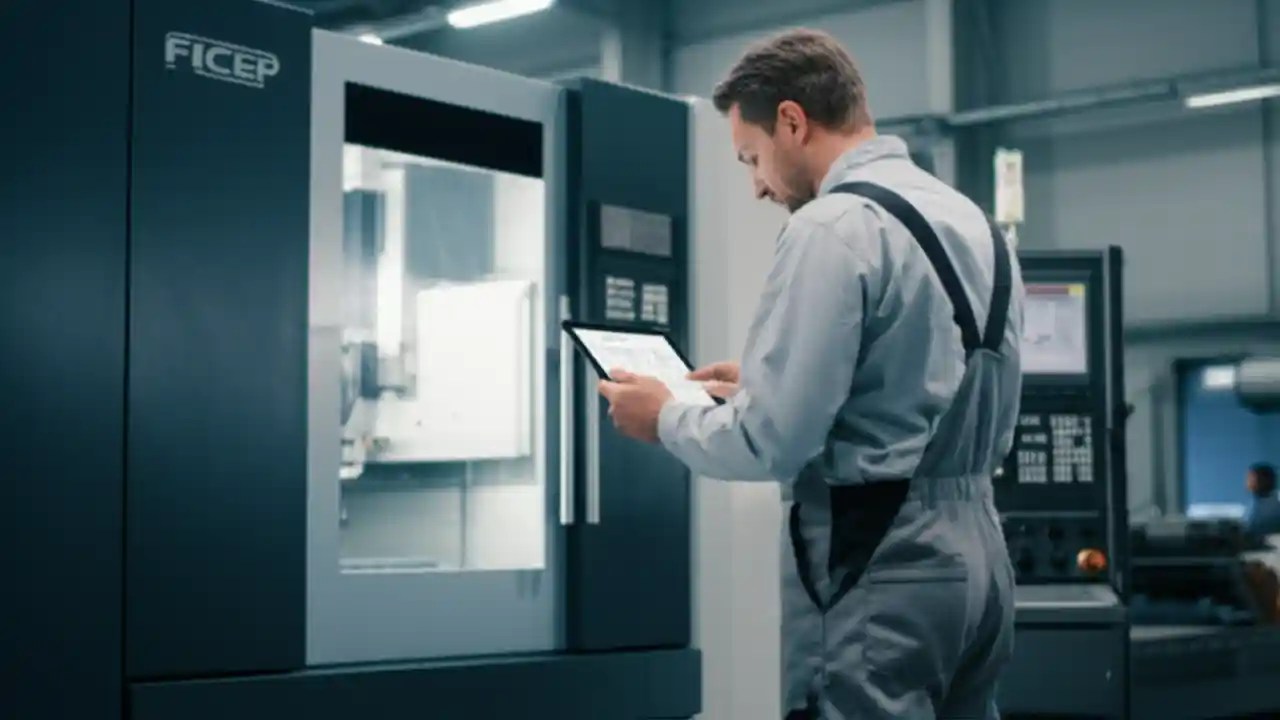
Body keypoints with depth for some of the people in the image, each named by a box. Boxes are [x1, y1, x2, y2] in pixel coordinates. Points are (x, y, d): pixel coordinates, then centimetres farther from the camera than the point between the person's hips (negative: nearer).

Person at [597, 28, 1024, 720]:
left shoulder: (833, 227, -14)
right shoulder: (974, 222, 13)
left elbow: (772, 441, -18)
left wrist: (666, 417, 1)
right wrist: (761, 388, 20)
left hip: (877, 568, -9)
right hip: (974, 546, 9)